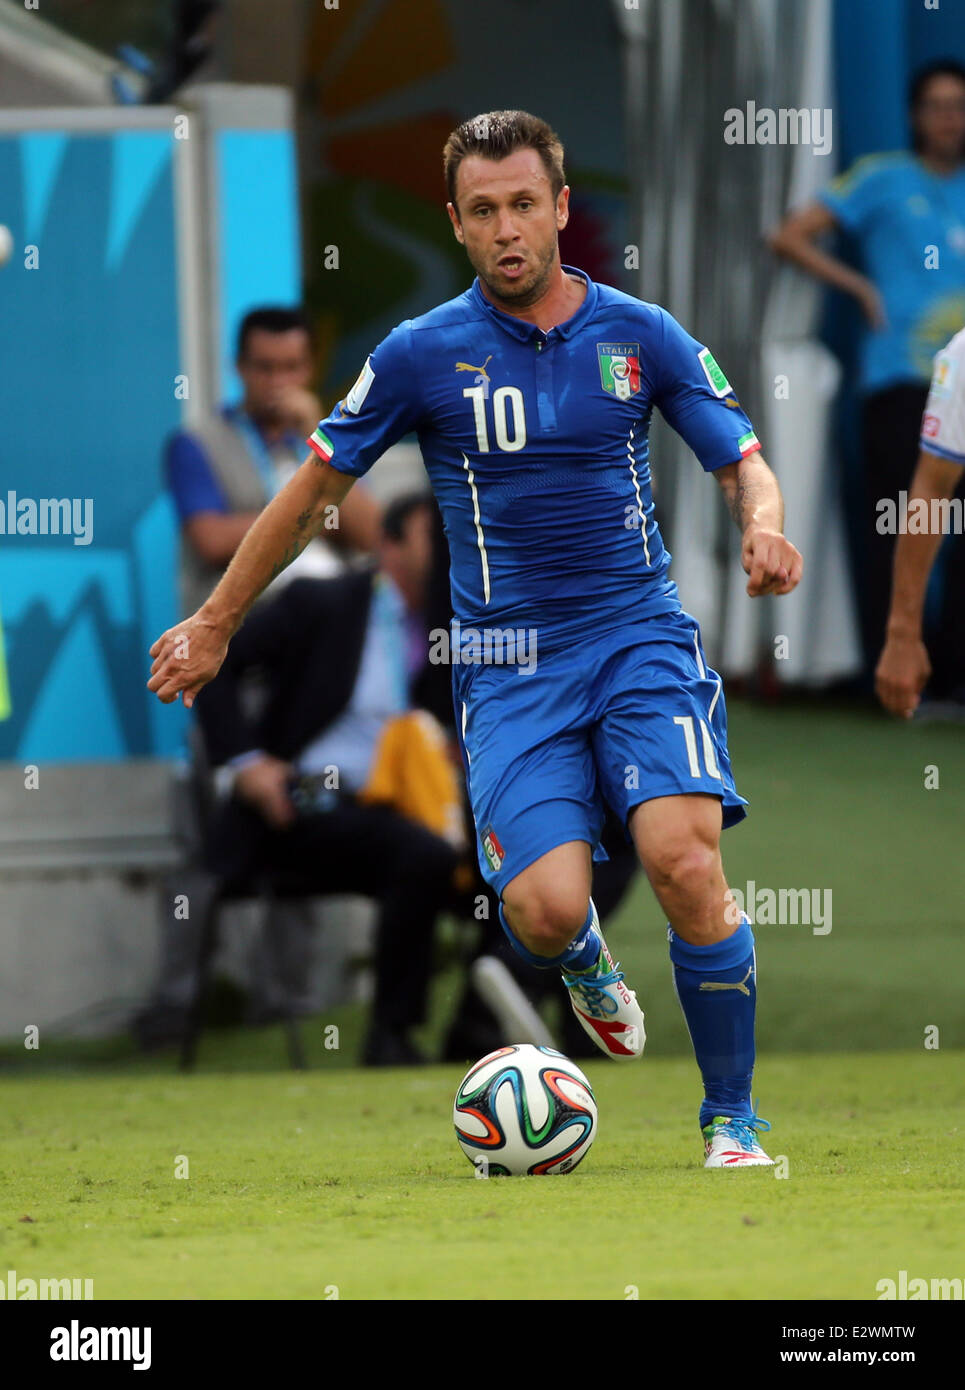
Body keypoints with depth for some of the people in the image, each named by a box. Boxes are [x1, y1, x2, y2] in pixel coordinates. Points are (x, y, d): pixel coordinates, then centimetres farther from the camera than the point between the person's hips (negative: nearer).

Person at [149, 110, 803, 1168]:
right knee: (544, 911, -20)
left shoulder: (640, 336, 4)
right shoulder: (424, 353, 1)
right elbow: (315, 487, 10)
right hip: (508, 664, 0)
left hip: (640, 636, 0)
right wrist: (214, 624, 15)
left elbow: (745, 465, 7)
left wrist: (763, 525, -17)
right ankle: (587, 965, 21)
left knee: (686, 863, -22)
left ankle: (732, 1121, -4)